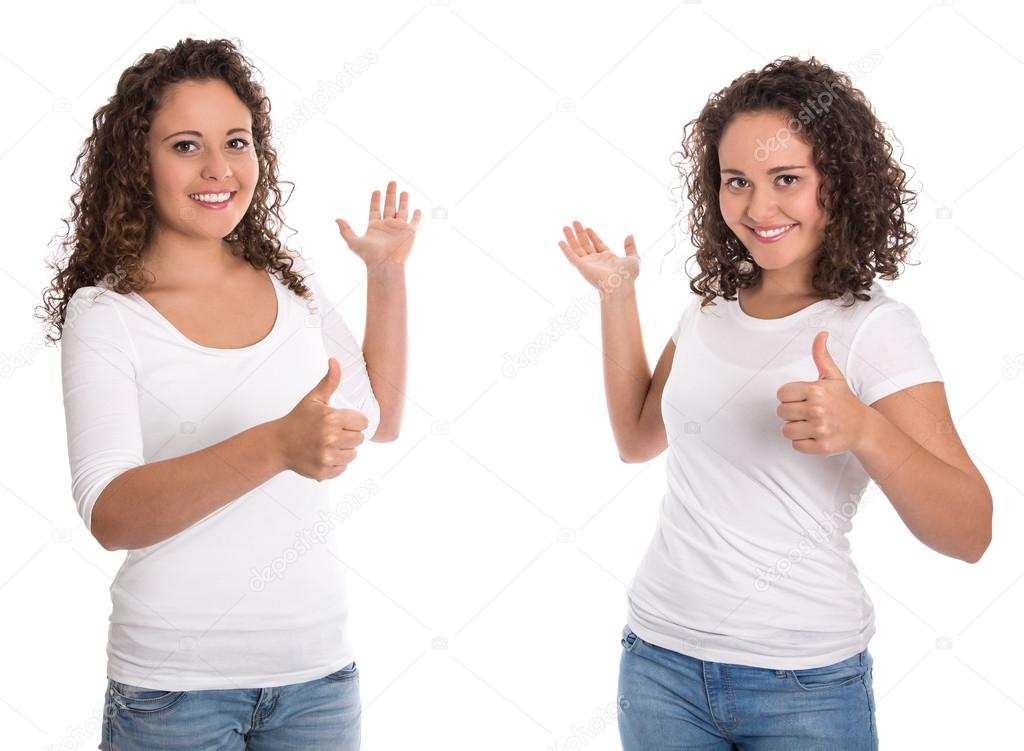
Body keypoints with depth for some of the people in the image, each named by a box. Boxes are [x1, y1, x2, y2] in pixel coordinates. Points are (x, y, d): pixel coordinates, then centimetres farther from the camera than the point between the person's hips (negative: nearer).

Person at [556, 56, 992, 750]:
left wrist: (864, 432, -34)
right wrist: (617, 296, 9)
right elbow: (637, 439, 17)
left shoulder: (874, 327, -13)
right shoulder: (713, 305, 5)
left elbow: (969, 535, -17)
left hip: (804, 684, -4)